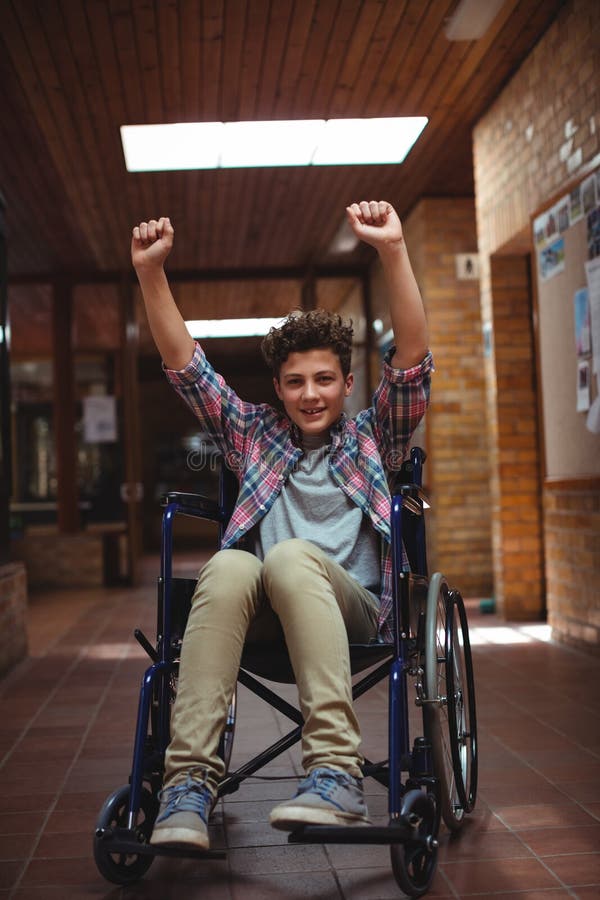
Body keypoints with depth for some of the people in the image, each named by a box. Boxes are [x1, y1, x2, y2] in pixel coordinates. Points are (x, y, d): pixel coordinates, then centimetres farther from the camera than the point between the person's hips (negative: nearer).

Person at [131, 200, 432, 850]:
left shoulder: (371, 439, 19)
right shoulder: (255, 436, 24)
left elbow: (412, 359, 4)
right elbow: (184, 365, 17)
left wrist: (393, 251, -9)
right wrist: (150, 272, 6)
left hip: (352, 609, -1)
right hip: (261, 620, 2)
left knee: (292, 557, -35)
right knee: (229, 566, -33)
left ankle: (336, 773, -42)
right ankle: (189, 780, -39)